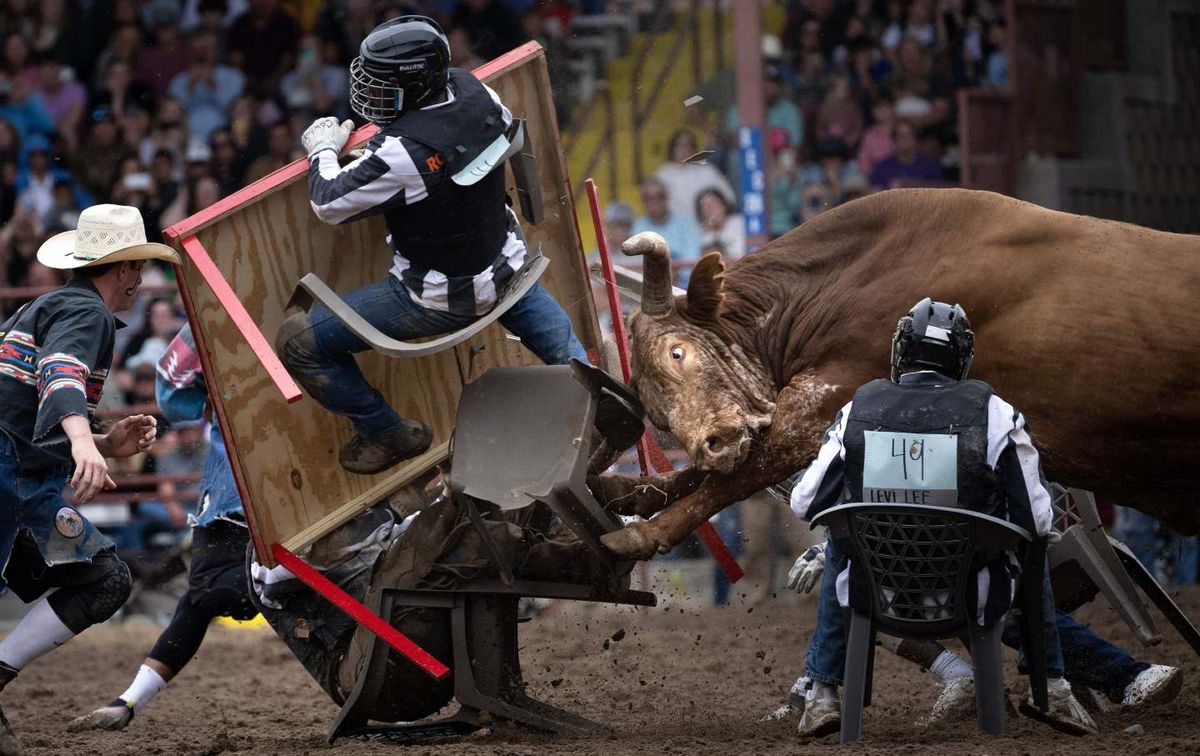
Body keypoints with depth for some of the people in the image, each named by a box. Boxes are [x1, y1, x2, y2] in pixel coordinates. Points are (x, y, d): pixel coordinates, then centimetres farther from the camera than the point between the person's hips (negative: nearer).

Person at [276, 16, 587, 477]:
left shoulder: (402, 154, -34)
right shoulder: (472, 91, -13)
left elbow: (329, 204, -22)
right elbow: (506, 124, 12)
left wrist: (323, 151, -3)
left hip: (441, 301, -7)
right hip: (505, 273, 7)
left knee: (299, 343, 0)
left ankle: (389, 436, 15)